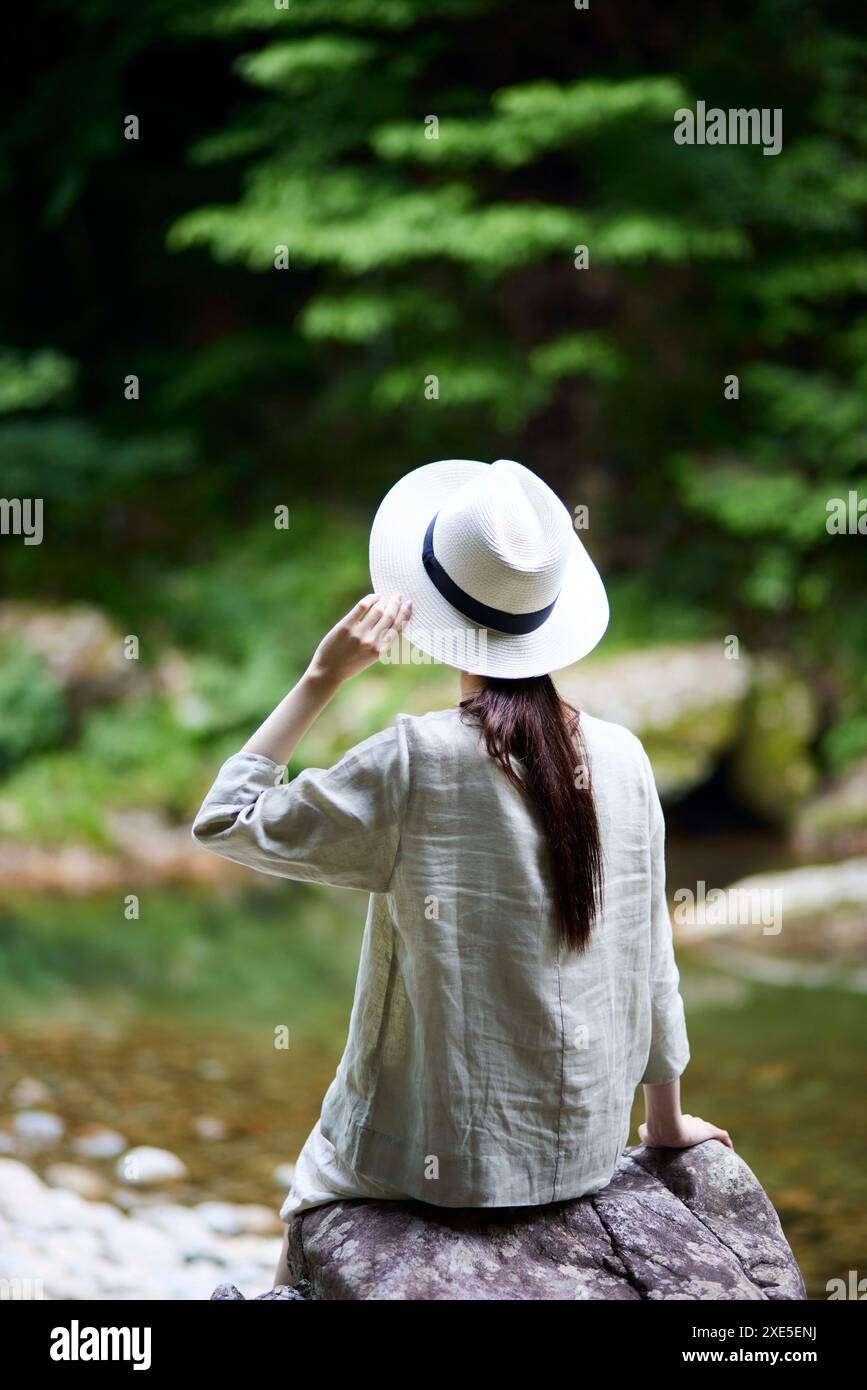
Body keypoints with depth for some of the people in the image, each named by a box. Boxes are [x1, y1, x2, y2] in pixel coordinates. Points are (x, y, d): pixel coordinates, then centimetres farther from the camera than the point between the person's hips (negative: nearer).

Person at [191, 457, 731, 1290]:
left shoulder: (417, 763, -21)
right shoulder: (622, 760, -7)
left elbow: (226, 821, -11)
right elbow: (651, 960, 1)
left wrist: (323, 676, -11)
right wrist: (666, 1122, 15)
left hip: (440, 1152, -5)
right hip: (585, 1149, 5)